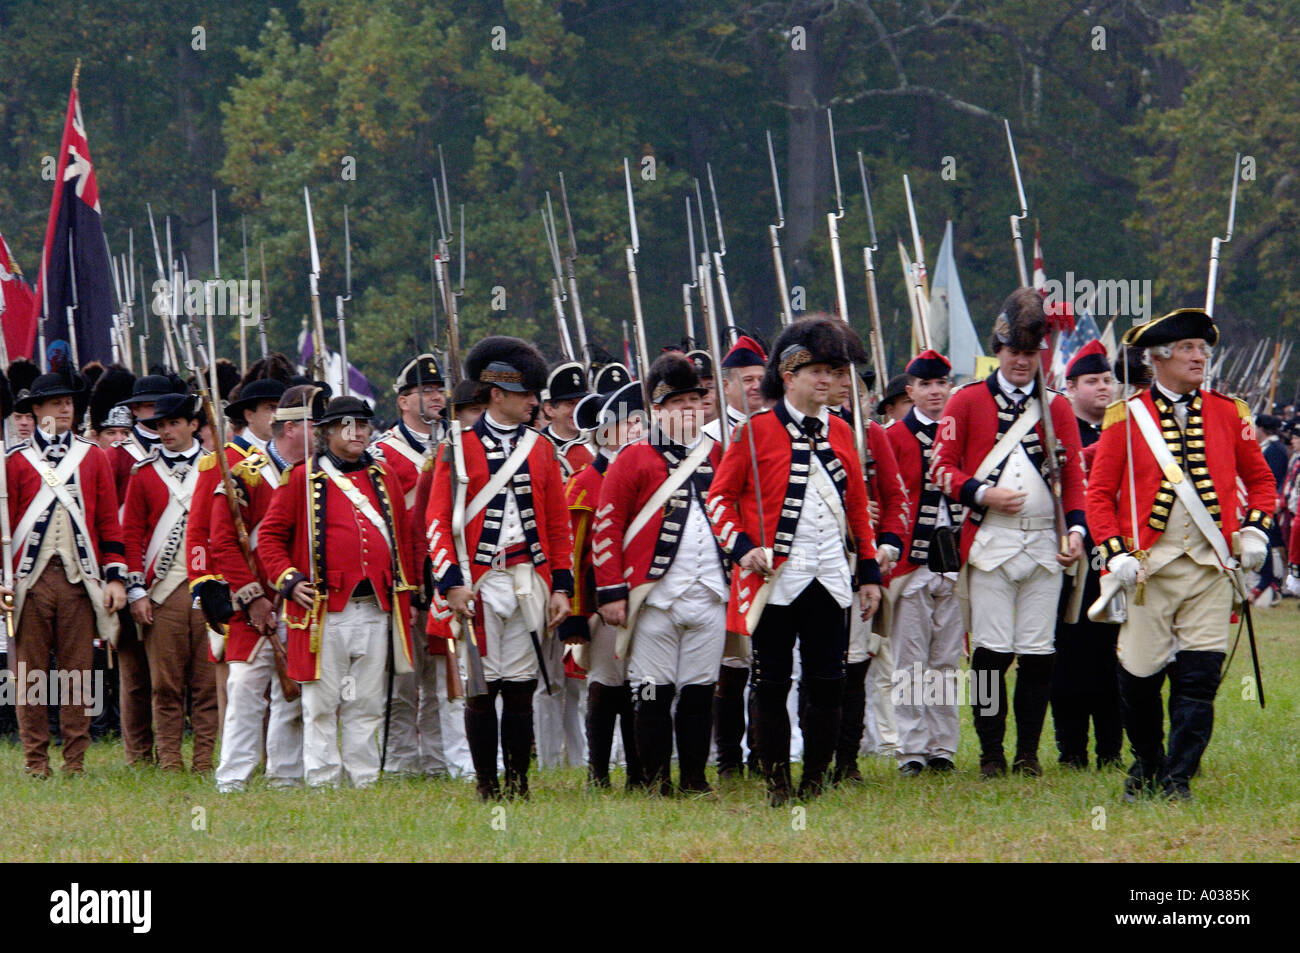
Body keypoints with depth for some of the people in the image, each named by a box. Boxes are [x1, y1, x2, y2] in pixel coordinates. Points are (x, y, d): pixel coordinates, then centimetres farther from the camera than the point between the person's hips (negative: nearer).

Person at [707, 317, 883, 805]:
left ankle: (815, 782, 10)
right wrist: (743, 549, -13)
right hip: (777, 579, -4)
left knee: (828, 686, 2)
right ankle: (776, 784, 9)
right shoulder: (757, 431, -3)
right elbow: (719, 498, 0)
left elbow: (858, 506, 17)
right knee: (772, 685, 1)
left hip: (830, 581, 4)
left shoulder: (840, 432, 12)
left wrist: (869, 573, 14)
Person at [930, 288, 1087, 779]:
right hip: (989, 542, -2)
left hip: (1044, 543, 2)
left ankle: (1029, 754, 8)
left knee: (1038, 653, 1)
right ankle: (991, 755, 0)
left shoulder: (1058, 408, 13)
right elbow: (942, 468, 2)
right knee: (991, 651, -6)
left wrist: (1076, 527, -1)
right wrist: (983, 494, -13)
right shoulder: (967, 401, 6)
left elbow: (1073, 474, 13)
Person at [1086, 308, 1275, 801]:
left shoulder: (1228, 414, 9)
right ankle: (1147, 763, 27)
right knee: (1139, 677, 3)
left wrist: (1255, 530, 2)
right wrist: (1116, 553, -8)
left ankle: (1179, 779, -1)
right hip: (1148, 567, -1)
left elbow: (1261, 479, 18)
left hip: (1210, 568, 1)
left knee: (1198, 678, -7)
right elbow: (1099, 493, 4)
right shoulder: (1127, 418, 2)